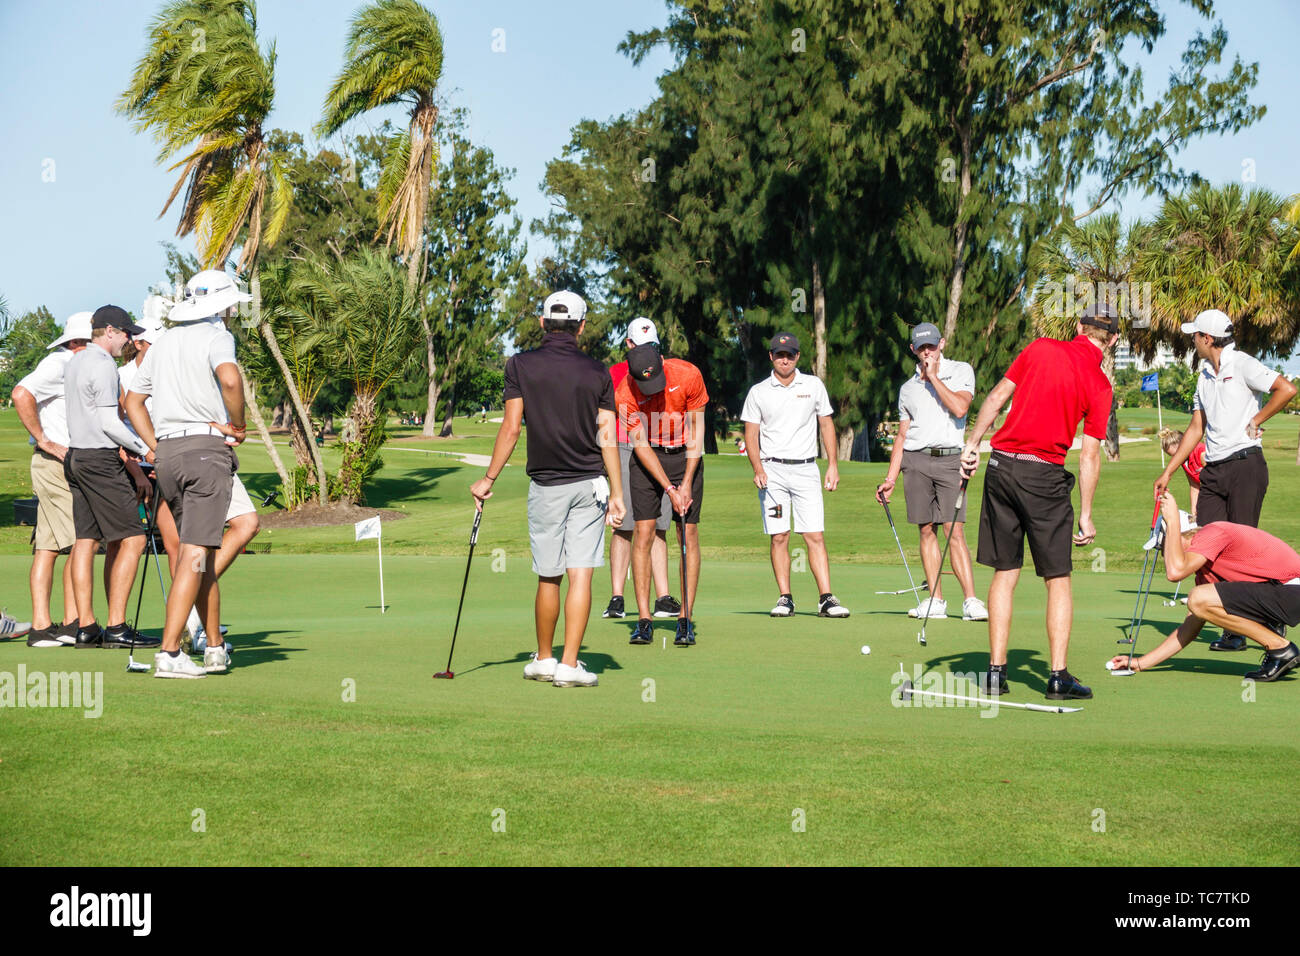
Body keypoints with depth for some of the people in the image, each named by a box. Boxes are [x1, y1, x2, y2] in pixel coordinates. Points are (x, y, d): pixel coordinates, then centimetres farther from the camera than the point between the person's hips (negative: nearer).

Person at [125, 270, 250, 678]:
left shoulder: (163, 342, 19)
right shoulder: (215, 336, -4)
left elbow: (132, 399, 22)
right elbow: (230, 378, -25)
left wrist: (158, 449, 19)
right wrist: (238, 424, -10)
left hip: (168, 451, 7)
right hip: (208, 446, -7)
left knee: (200, 552, 16)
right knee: (195, 555, -9)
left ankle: (216, 648, 20)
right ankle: (168, 653, -16)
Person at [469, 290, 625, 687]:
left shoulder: (521, 365, -3)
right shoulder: (597, 372, 1)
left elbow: (511, 428, -6)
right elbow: (607, 436, -1)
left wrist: (489, 479, 2)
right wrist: (617, 493, 1)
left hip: (546, 486, 0)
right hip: (590, 484, 1)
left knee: (548, 577, 10)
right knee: (581, 575, -1)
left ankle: (544, 660, 23)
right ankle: (569, 665, -5)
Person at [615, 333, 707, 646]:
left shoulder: (688, 375, -19)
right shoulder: (625, 394, -19)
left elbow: (697, 428, -9)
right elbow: (640, 445, -13)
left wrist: (686, 483, -11)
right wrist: (669, 488, -18)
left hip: (686, 454, 0)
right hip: (648, 458, 0)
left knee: (688, 535, -6)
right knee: (643, 532, -9)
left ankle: (685, 620, -4)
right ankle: (644, 620, -6)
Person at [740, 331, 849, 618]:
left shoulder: (814, 385, 8)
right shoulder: (758, 392, 6)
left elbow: (826, 425, 13)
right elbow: (751, 433, 4)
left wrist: (833, 464, 4)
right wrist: (758, 469, -10)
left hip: (806, 468, 0)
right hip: (772, 470, 0)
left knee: (815, 536, -7)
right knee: (779, 537, -2)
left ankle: (826, 599, -10)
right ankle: (785, 598, 3)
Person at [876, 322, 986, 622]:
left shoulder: (961, 371, 6)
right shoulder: (908, 388, 17)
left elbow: (960, 408, -12)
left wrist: (933, 377, -6)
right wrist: (890, 479, 12)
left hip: (950, 460, -3)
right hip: (916, 461, 3)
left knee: (954, 531, -12)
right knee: (927, 530, 2)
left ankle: (971, 601, -14)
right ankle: (935, 602, 5)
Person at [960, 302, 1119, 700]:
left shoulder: (1040, 348, 3)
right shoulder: (1099, 384, -4)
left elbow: (998, 396, 2)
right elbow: (1089, 455, -5)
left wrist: (972, 444, 9)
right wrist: (1086, 515, -1)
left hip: (1002, 466, 3)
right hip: (1045, 474, -3)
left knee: (1005, 574, 10)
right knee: (1058, 580, 6)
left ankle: (996, 670, 8)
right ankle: (1059, 675, 1)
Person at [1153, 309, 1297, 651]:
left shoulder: (1242, 365, -5)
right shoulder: (1204, 376, 18)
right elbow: (1196, 427, 22)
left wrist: (1255, 422, -7)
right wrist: (1168, 471, 19)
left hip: (1245, 465, -8)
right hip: (1213, 470, 8)